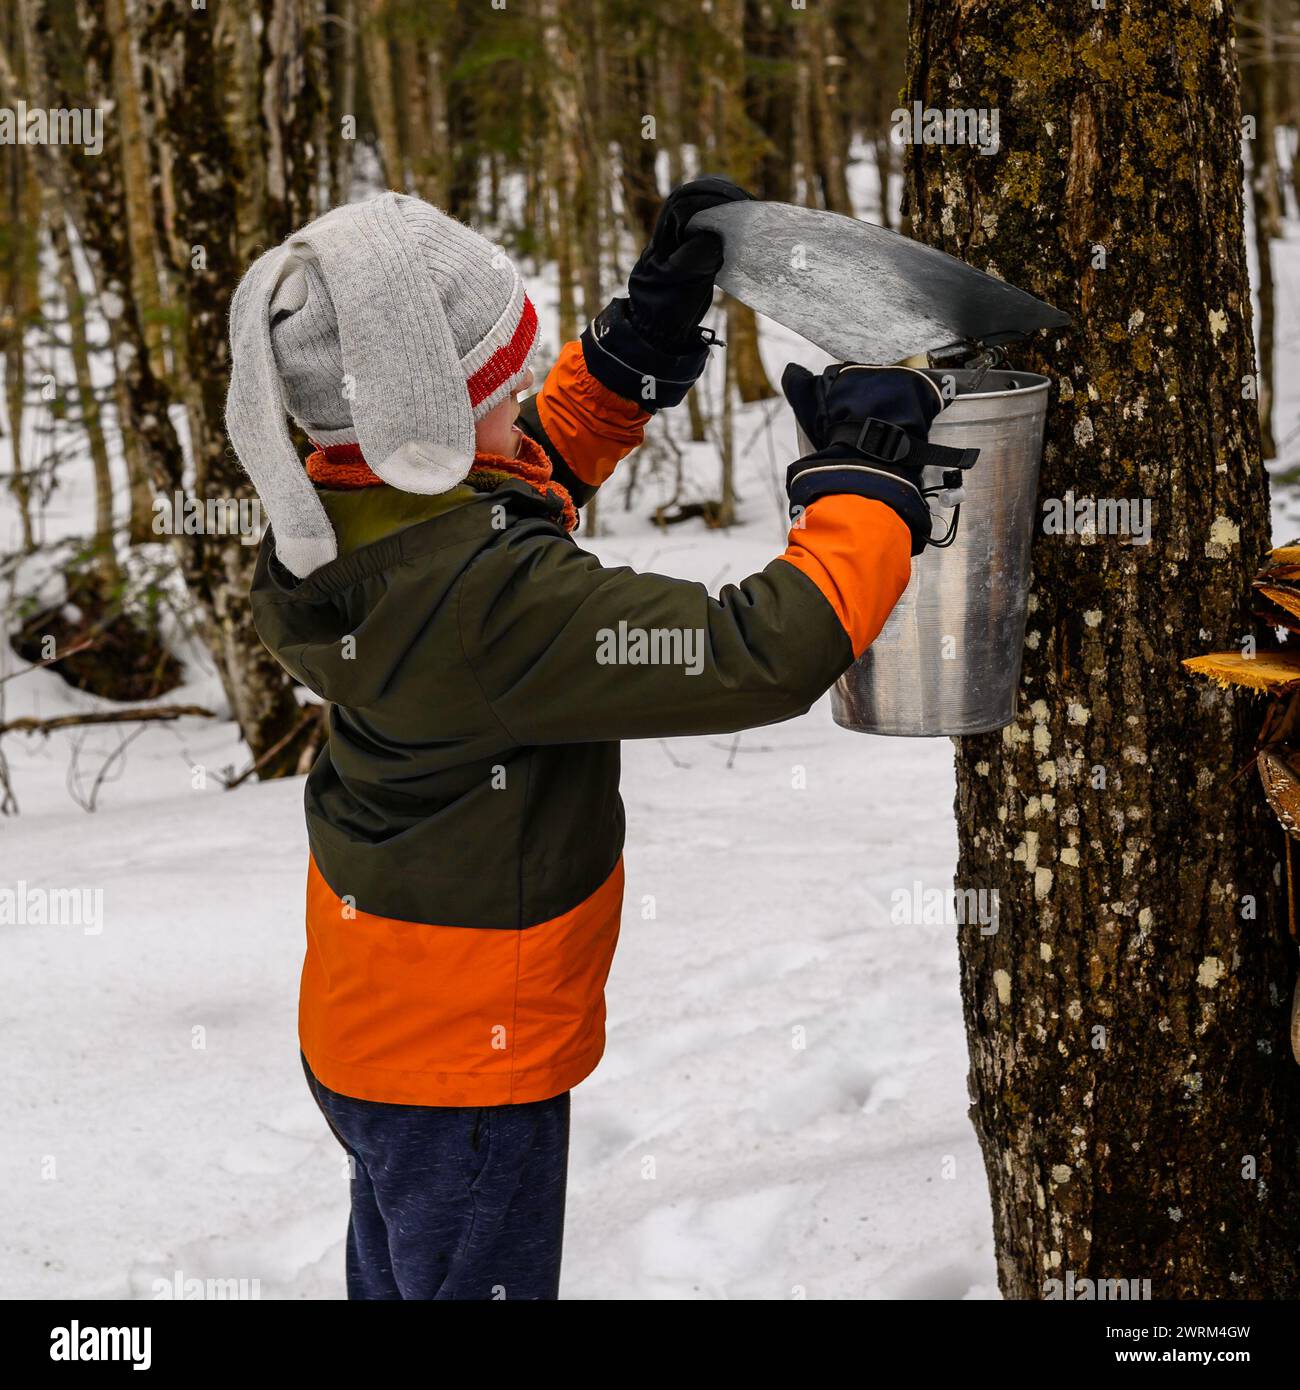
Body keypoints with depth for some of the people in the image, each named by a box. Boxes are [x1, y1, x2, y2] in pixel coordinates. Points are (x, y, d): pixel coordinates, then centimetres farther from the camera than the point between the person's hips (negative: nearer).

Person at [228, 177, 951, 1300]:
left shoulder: (341, 515, -9)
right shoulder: (490, 600, -36)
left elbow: (539, 460, 11)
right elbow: (766, 654, -34)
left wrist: (653, 324, 2)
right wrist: (867, 472, -20)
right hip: (463, 1073, -8)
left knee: (402, 1270, 28)